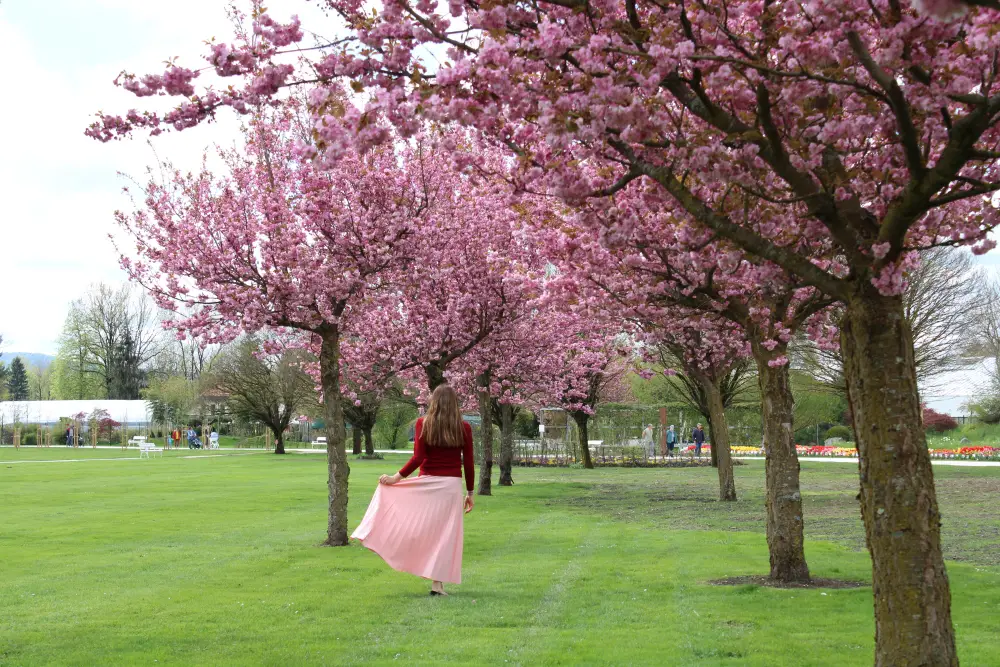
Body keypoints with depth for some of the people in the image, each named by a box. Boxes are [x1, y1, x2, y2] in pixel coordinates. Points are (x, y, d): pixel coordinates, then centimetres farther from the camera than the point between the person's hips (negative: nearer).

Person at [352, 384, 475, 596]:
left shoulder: (423, 423, -1)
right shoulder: (464, 428, 0)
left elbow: (418, 458, -8)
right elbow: (468, 464, 2)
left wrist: (397, 477, -1)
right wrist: (470, 493, 11)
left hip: (428, 483, 0)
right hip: (451, 485, 0)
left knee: (421, 530, 9)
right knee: (445, 533, 4)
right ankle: (437, 583, 2)